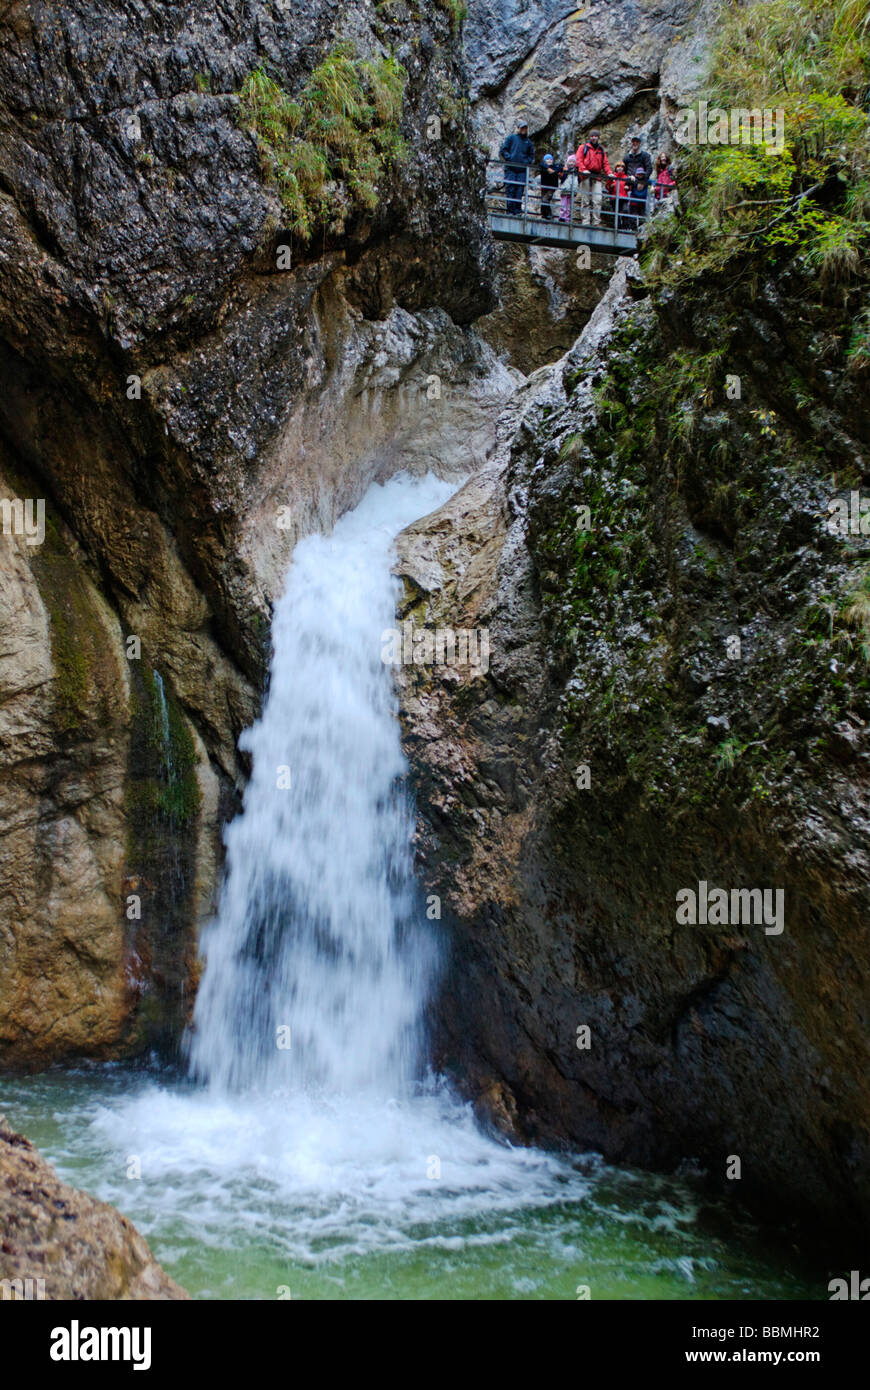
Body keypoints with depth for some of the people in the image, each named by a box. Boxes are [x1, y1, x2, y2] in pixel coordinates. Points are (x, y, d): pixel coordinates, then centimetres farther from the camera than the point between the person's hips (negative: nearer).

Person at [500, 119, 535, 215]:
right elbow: (503, 150, 4)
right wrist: (509, 158, -10)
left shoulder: (528, 142, 16)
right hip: (510, 169, -2)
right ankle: (510, 210, -5)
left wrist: (527, 161, 2)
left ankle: (517, 211, -3)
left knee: (520, 189, -5)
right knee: (510, 189, -7)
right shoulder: (511, 138, 8)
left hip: (522, 170, 2)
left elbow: (531, 155, 22)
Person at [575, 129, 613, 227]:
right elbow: (579, 160, 0)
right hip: (586, 176, -2)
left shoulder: (602, 150, 21)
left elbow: (605, 163, 17)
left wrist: (609, 173, 0)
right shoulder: (583, 148, 12)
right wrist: (583, 170, -17)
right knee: (585, 200, -4)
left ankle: (596, 222, -9)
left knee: (597, 200, -9)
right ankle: (585, 221, -3)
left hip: (597, 177, 2)